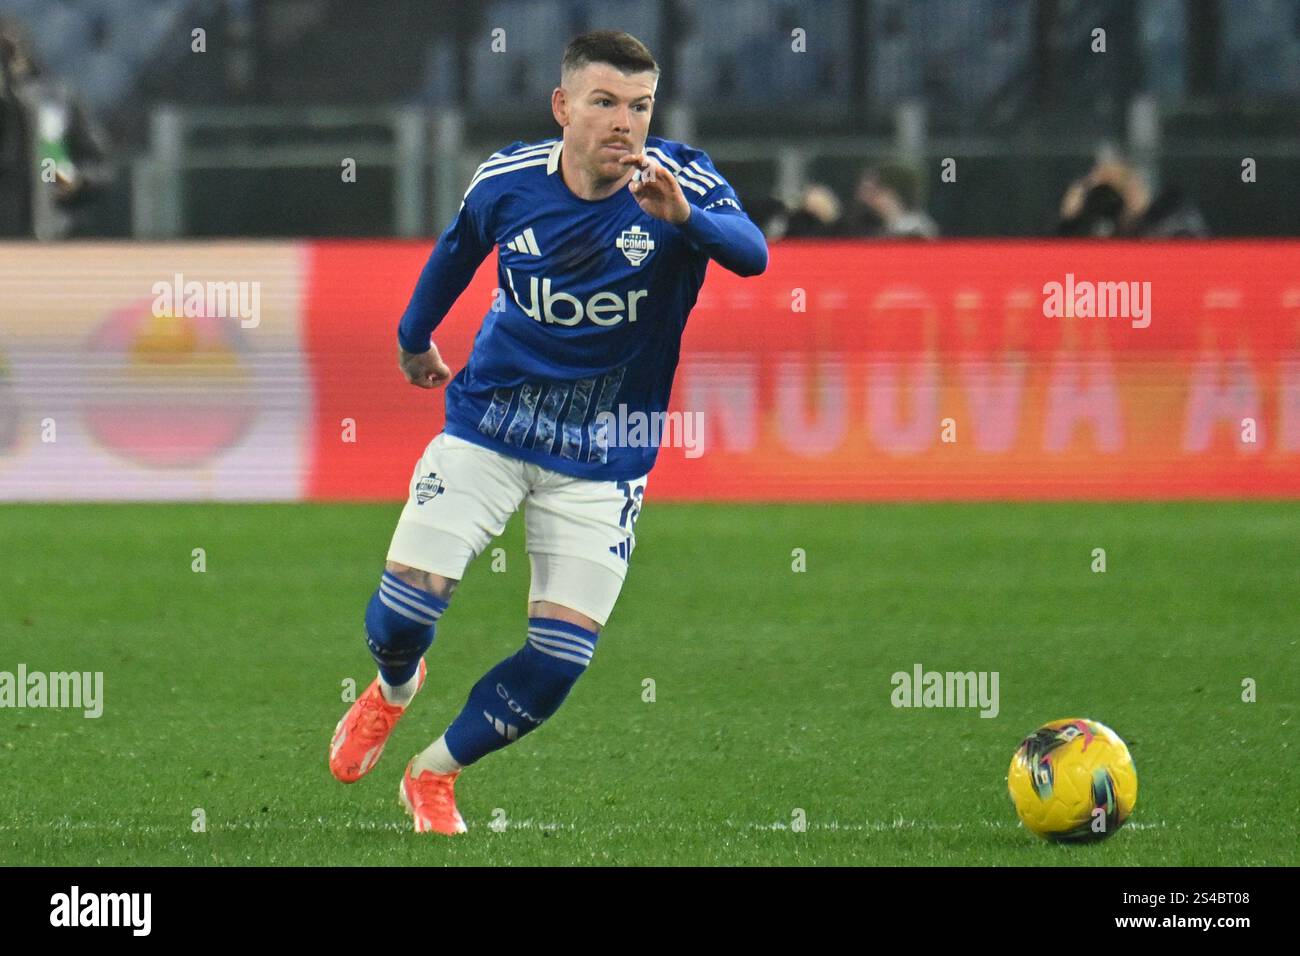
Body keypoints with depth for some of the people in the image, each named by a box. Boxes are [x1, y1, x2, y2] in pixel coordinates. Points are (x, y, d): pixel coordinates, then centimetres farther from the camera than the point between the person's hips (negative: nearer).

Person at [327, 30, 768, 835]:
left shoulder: (682, 181, -16)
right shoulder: (507, 181, -9)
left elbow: (752, 255, -36)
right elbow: (457, 253, 14)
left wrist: (685, 218, -56)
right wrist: (415, 339, 28)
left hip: (602, 462, -1)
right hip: (487, 428, 1)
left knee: (560, 661, -6)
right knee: (403, 608, -11)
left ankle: (435, 776, 20)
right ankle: (394, 689, 28)